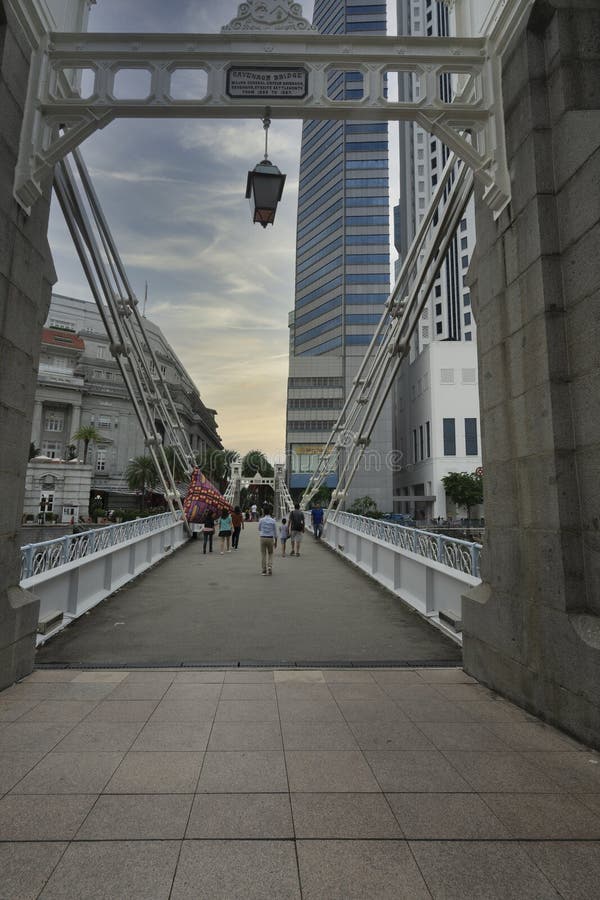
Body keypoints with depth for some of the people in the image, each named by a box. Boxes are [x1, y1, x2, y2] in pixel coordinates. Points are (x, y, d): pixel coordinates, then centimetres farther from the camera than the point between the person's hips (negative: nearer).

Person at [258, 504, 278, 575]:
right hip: (270, 538, 0)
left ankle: (264, 570, 7)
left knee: (263, 554, 7)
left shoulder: (261, 520, -4)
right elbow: (275, 532, 1)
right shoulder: (273, 521, -3)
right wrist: (276, 541, 10)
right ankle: (270, 568, 0)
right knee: (270, 554, 15)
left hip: (262, 538, 0)